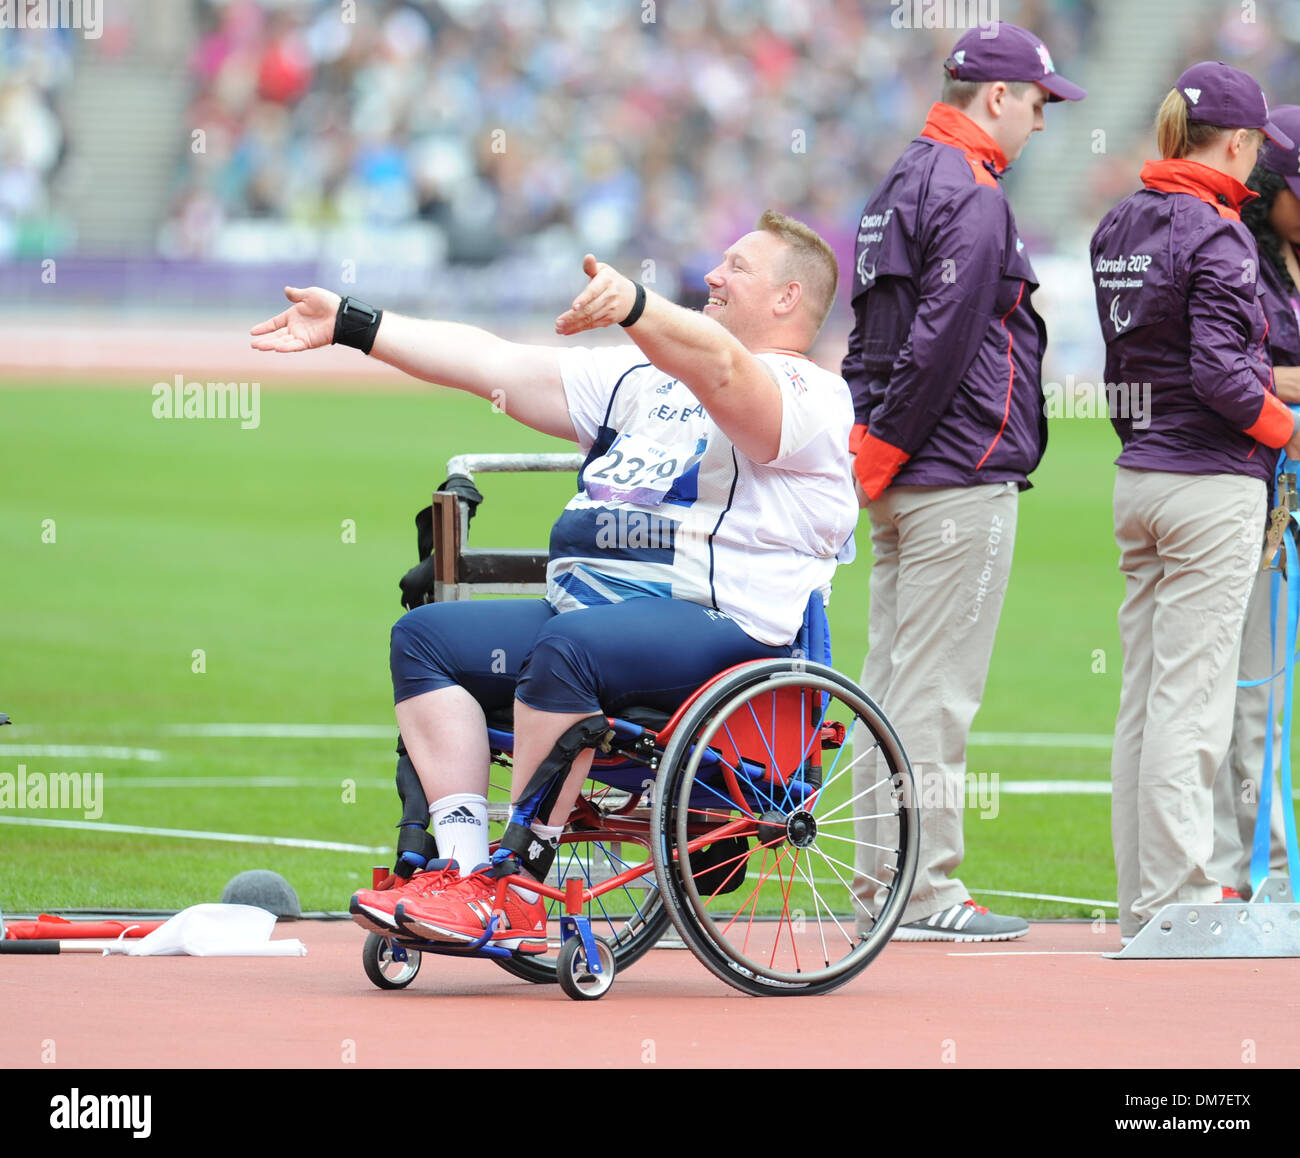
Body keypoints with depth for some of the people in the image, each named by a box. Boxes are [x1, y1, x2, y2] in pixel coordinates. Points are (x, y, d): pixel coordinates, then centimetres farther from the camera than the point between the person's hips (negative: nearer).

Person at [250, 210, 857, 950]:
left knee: (568, 646, -35)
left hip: (720, 623, -9)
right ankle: (462, 867, -20)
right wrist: (349, 325, 18)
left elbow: (720, 370, -26)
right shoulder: (641, 378, 26)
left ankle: (515, 898, -32)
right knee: (427, 636, -6)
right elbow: (498, 366, 23)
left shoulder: (809, 397, -3)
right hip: (585, 610, 9)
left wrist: (634, 306, -46)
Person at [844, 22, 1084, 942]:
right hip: (961, 477, -10)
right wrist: (883, 452, -14)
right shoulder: (973, 199, -13)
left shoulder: (901, 186, 19)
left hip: (896, 480, 10)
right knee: (936, 686, -8)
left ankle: (883, 878, 15)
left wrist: (869, 451, 13)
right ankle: (925, 893, -8)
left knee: (893, 679, 12)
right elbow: (940, 342, -21)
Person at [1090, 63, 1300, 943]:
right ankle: (1174, 899, -5)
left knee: (1145, 697, 10)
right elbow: (1219, 373, -21)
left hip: (1139, 476, 8)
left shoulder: (1120, 226, 11)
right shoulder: (1216, 234, -14)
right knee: (1190, 699, -6)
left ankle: (1144, 898, 14)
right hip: (1213, 481, -8)